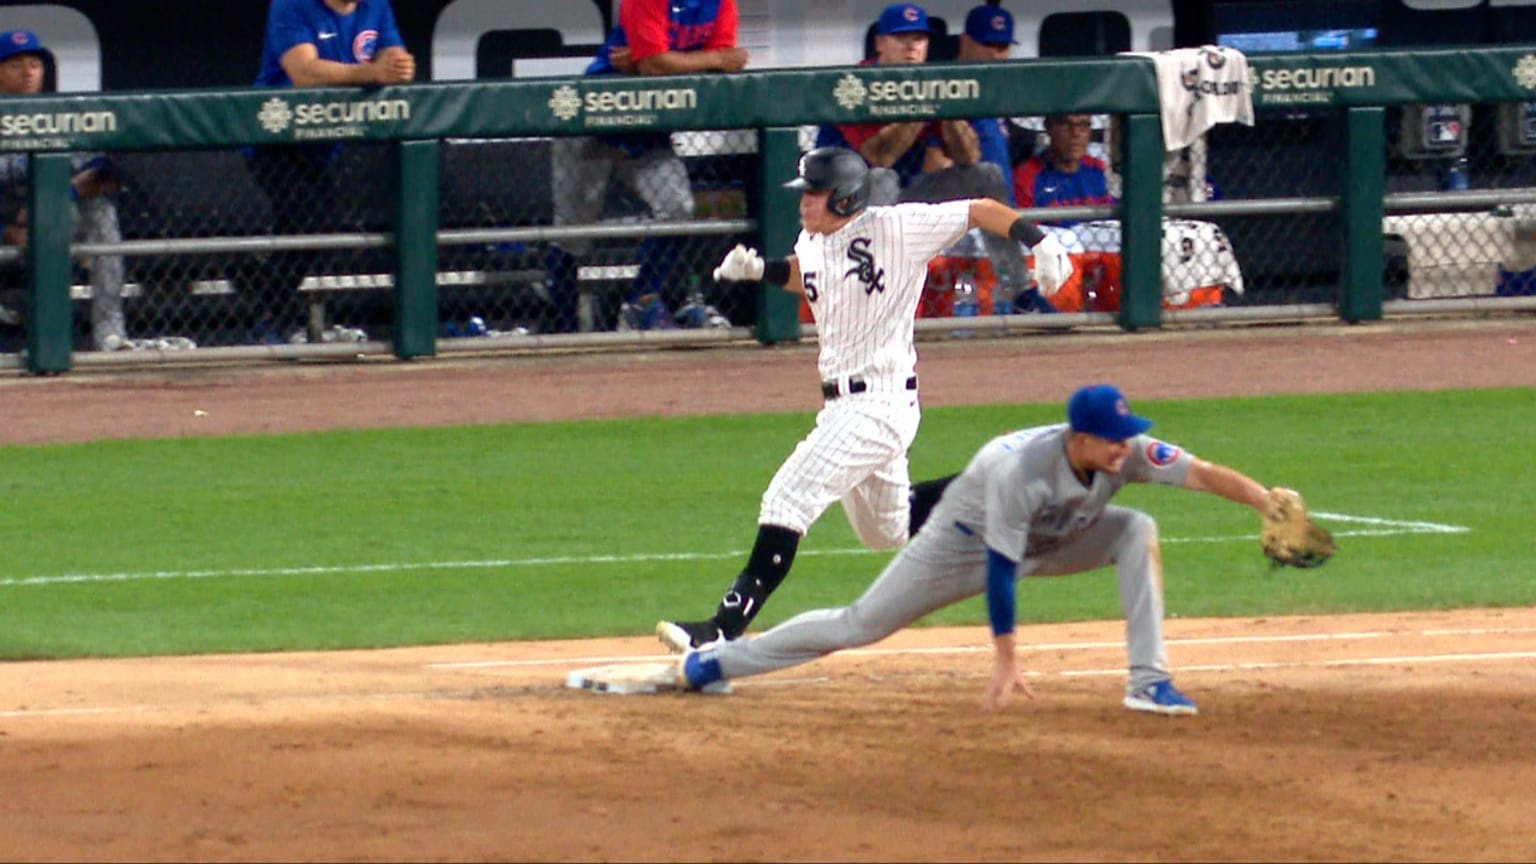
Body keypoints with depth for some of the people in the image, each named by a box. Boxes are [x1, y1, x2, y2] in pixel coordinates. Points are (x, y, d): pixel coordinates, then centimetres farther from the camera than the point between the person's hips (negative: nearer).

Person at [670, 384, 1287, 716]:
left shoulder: (1127, 453, -27)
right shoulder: (1022, 469, -40)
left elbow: (1203, 474, -32)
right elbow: (1000, 566, -36)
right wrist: (1006, 660, -34)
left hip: (1050, 539, 5)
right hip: (970, 539, -5)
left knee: (1137, 532, -19)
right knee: (860, 625, 0)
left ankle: (1148, 682, -19)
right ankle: (711, 662, 14)